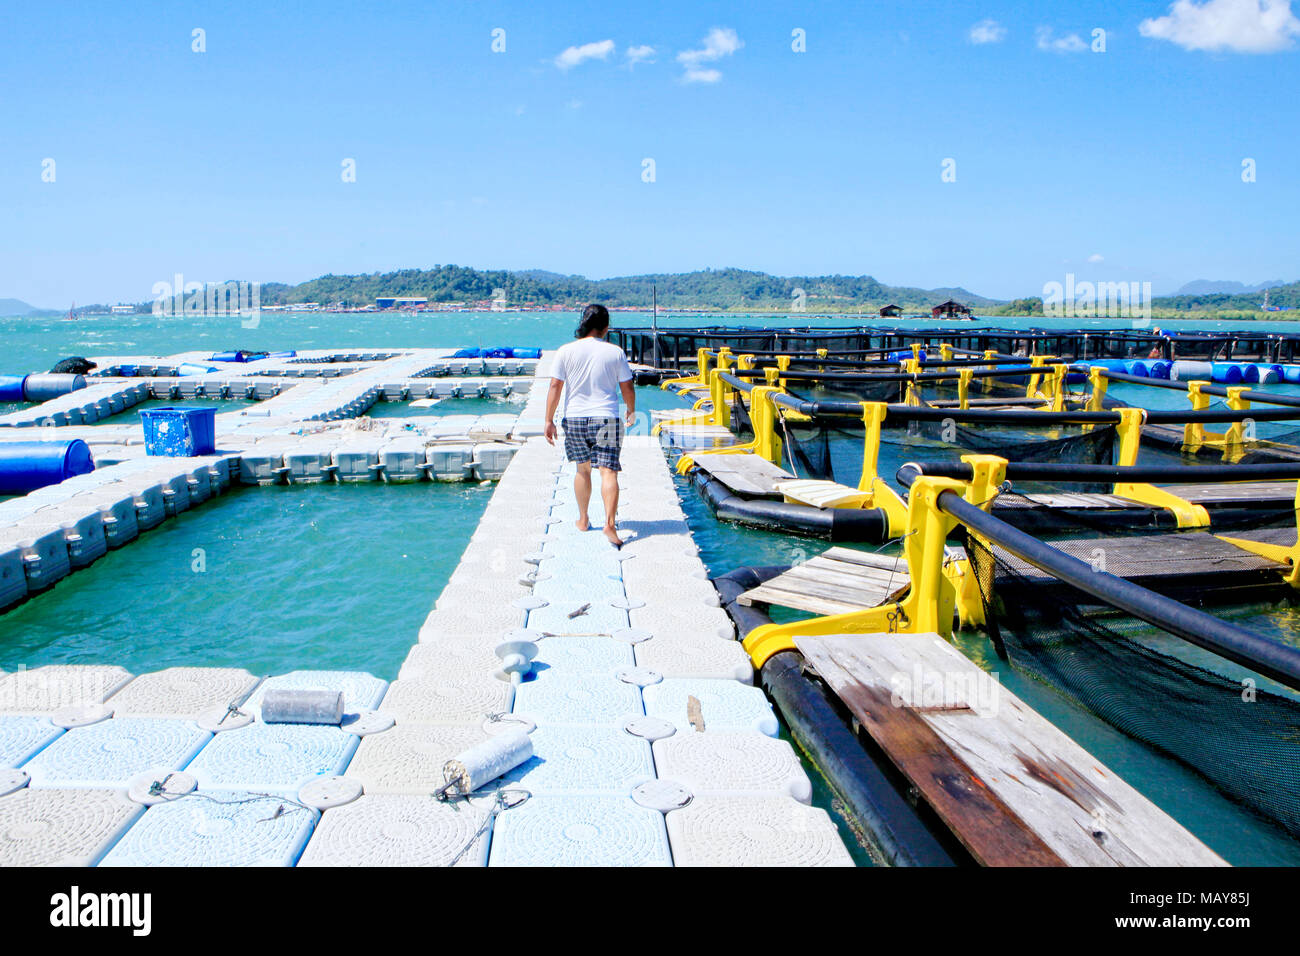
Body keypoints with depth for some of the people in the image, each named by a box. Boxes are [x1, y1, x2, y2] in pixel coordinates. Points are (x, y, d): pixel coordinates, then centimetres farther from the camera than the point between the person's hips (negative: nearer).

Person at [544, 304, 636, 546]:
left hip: (574, 419, 2)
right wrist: (631, 411, 22)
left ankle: (583, 520, 29)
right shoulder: (615, 352, -1)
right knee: (608, 472, -5)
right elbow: (627, 389, 3)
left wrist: (549, 420, -1)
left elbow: (555, 387, -5)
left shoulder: (566, 351, -1)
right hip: (606, 418, -2)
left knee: (582, 469, 19)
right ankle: (609, 524, -19)